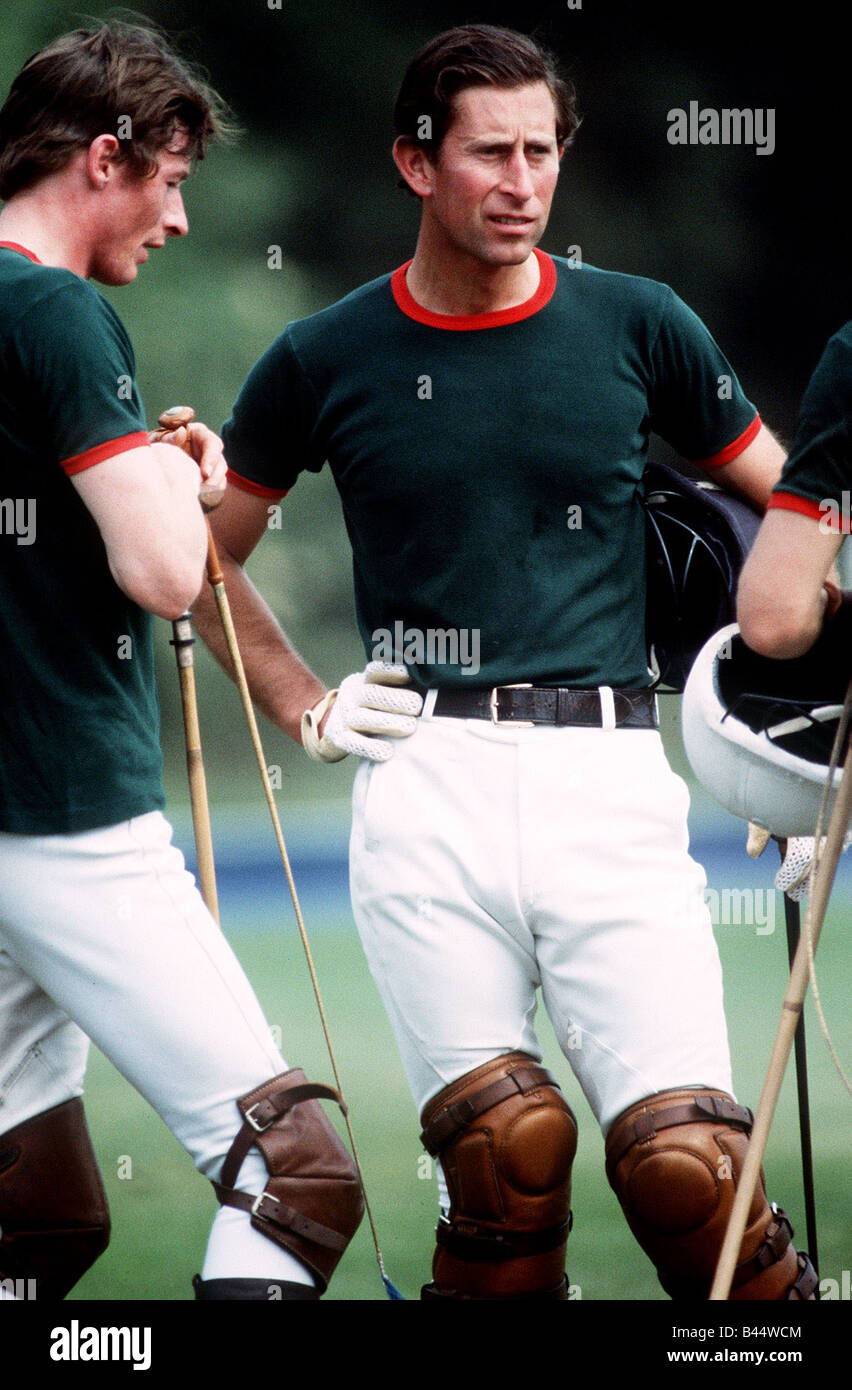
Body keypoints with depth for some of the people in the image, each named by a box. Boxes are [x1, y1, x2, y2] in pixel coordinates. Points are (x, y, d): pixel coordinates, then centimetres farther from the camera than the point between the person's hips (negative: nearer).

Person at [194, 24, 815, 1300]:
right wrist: (305, 710, 12)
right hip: (428, 782, 0)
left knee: (681, 1157, -11)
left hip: (607, 775, 0)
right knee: (505, 1148, -11)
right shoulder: (327, 361, 8)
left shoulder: (638, 325, 8)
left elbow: (788, 501, 17)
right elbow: (205, 556, 22)